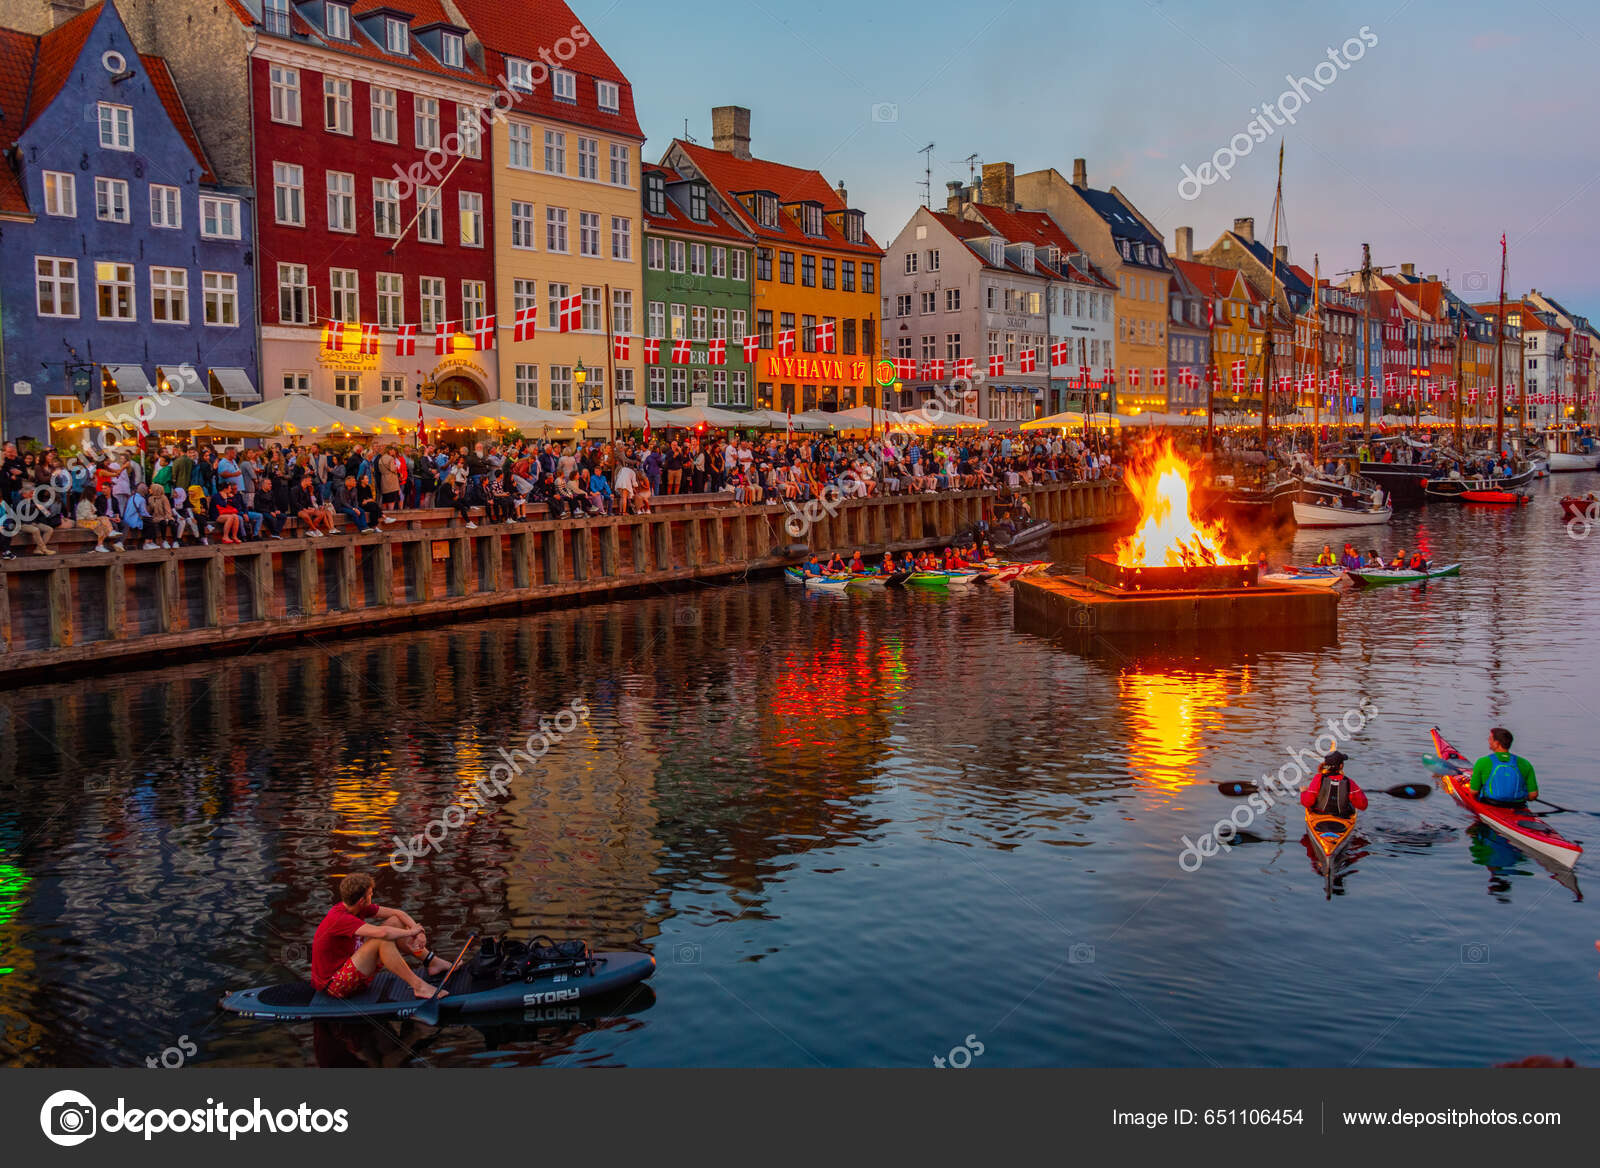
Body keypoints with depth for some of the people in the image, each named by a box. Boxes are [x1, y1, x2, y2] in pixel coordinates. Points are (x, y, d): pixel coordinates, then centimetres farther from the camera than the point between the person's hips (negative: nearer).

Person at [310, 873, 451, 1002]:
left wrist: (418, 932, -13)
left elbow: (396, 912, 4)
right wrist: (410, 932, -22)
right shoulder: (340, 918, -29)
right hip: (334, 985, -9)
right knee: (382, 940, -30)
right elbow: (382, 932, -40)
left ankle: (433, 961, 7)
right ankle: (418, 986, -27)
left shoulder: (357, 907, -1)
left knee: (395, 921, 3)